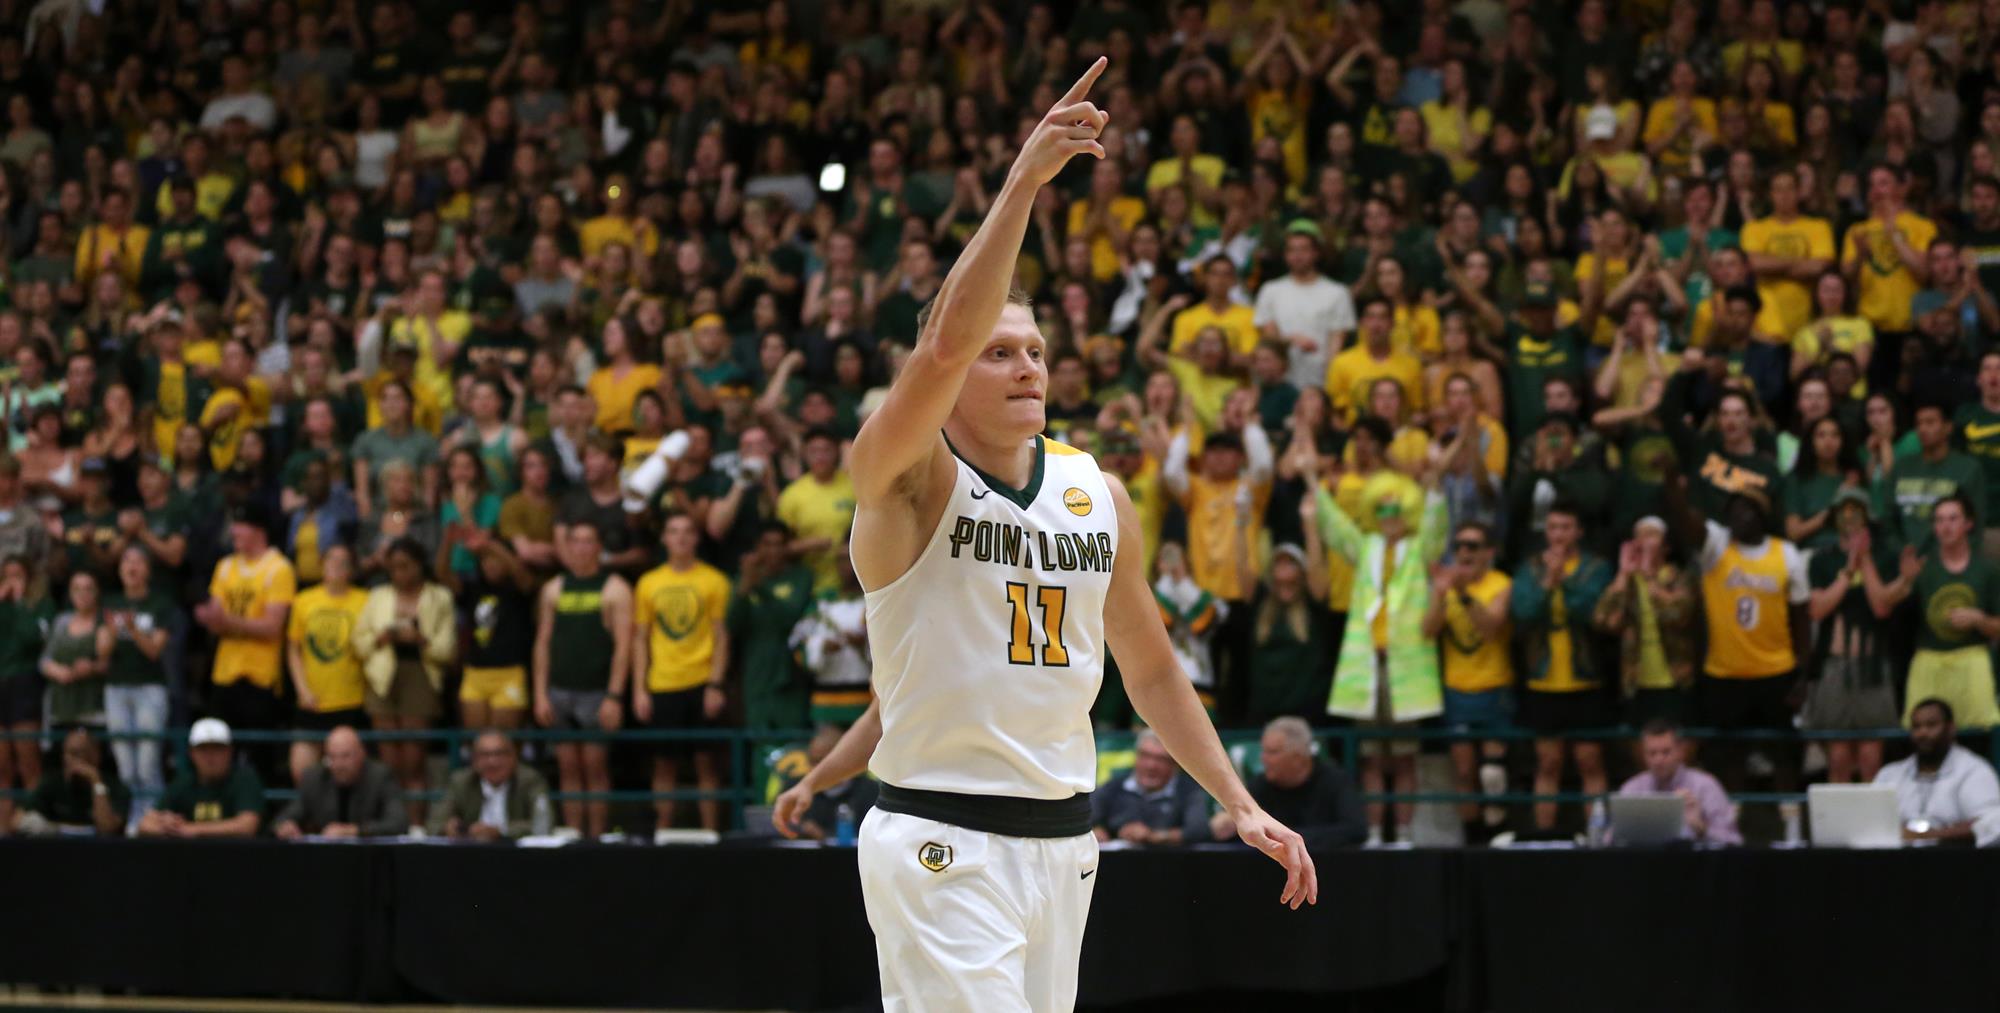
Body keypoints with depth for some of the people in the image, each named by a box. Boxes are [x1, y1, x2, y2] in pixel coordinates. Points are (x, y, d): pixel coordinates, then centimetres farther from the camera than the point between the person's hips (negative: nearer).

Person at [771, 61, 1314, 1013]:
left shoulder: (1098, 494, 11)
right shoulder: (903, 476, -8)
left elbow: (1148, 666, 20)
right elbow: (945, 339, -27)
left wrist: (1241, 803, 13)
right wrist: (1024, 179, -34)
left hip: (1063, 842, 7)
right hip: (940, 846, -6)